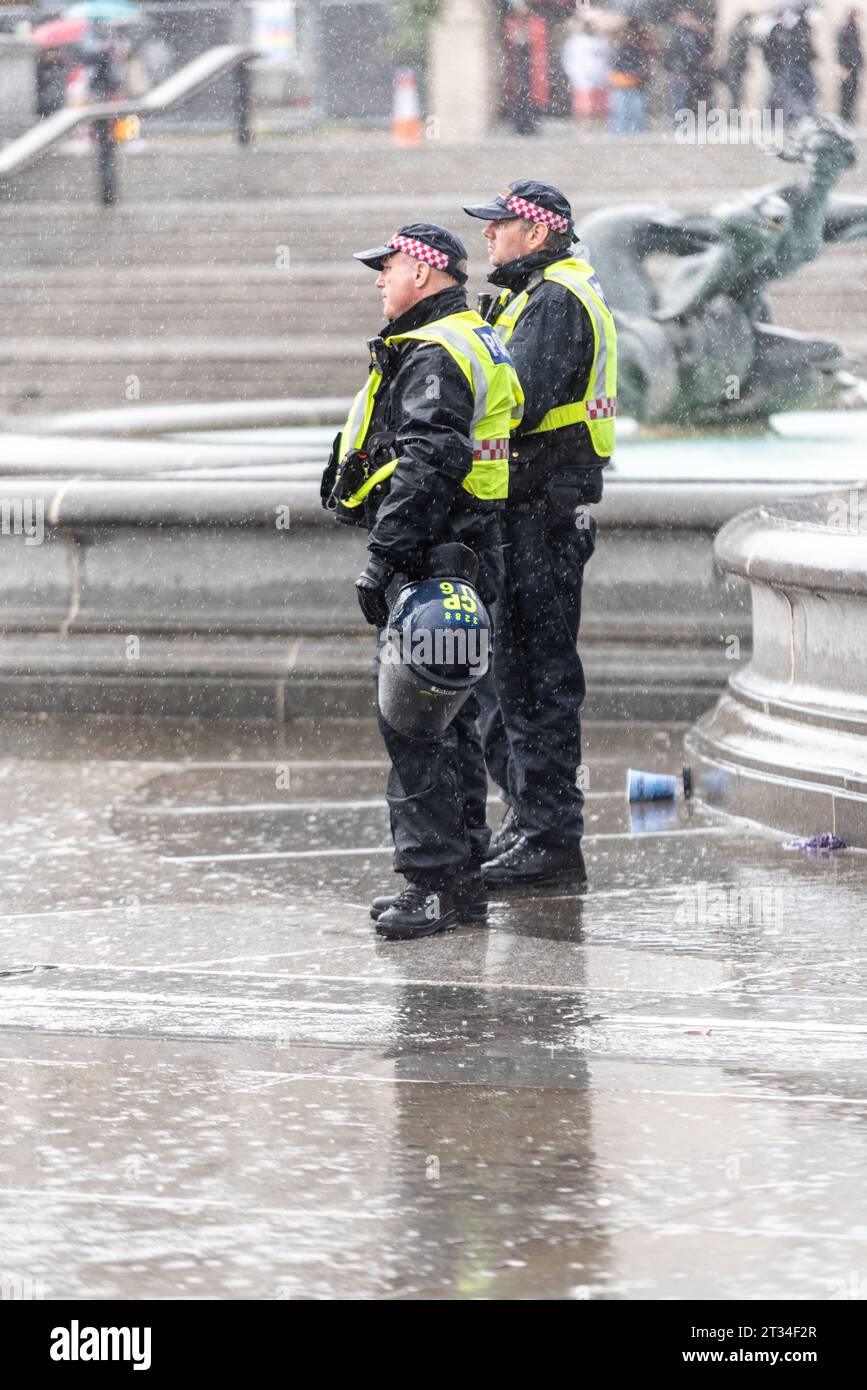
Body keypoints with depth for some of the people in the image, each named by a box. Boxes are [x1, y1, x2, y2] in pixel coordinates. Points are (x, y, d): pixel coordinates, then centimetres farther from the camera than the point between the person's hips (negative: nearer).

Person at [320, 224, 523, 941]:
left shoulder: (433, 356, -15)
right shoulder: (482, 343, 19)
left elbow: (425, 469, -24)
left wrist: (383, 559, -25)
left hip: (429, 559, -11)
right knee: (451, 719, 14)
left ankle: (433, 883, -11)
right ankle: (462, 880, 19)